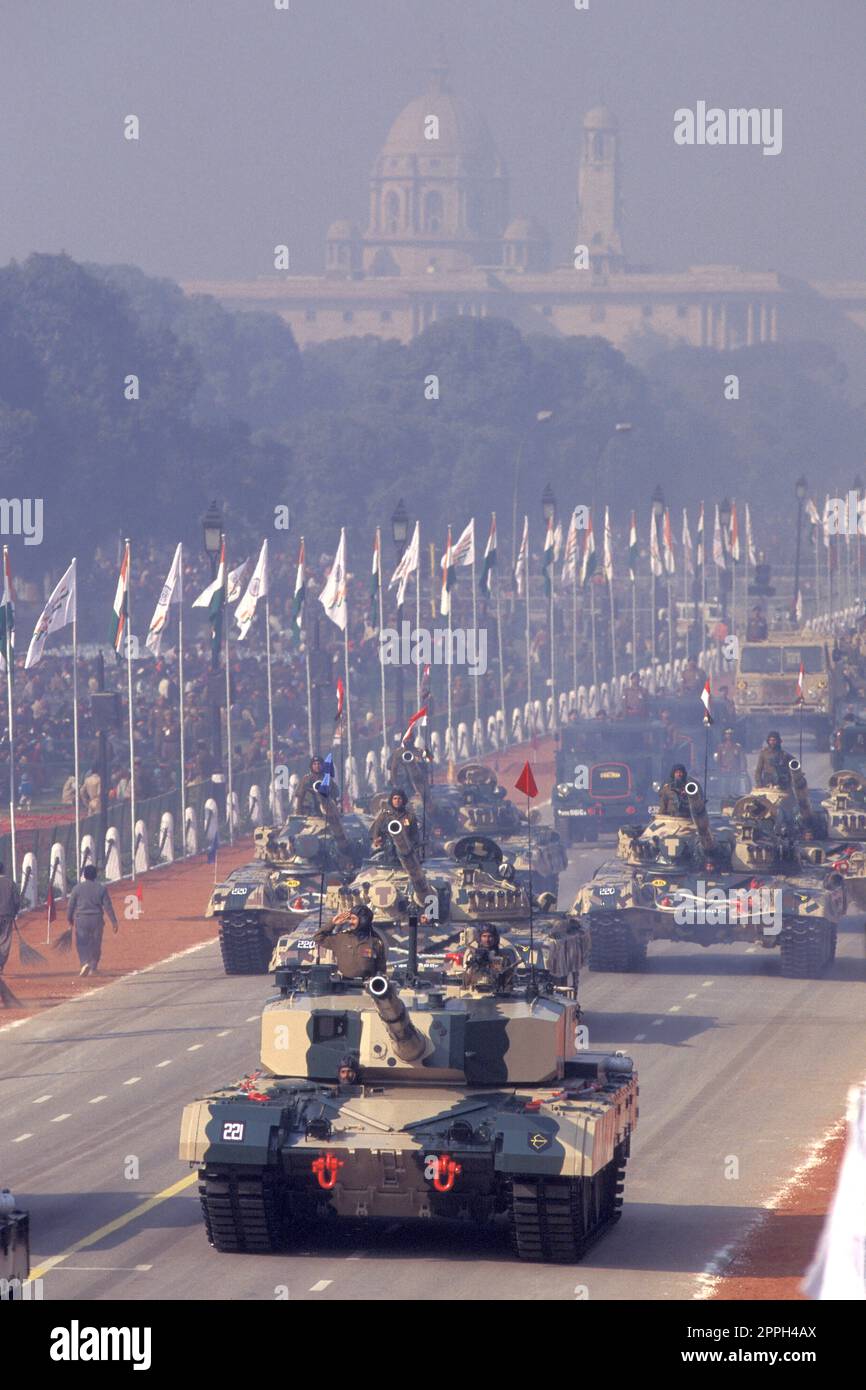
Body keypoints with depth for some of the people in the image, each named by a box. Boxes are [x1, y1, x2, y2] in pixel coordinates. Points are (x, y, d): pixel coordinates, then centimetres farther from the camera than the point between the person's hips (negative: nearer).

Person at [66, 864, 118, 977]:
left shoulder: (78, 888, -2)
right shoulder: (101, 889, 0)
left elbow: (70, 905, 2)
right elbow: (108, 906, -1)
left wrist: (69, 919, 18)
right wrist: (114, 921, 3)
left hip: (82, 919, -1)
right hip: (97, 919, 1)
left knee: (82, 944, 1)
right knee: (96, 944, 11)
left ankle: (85, 963, -21)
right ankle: (93, 968, 15)